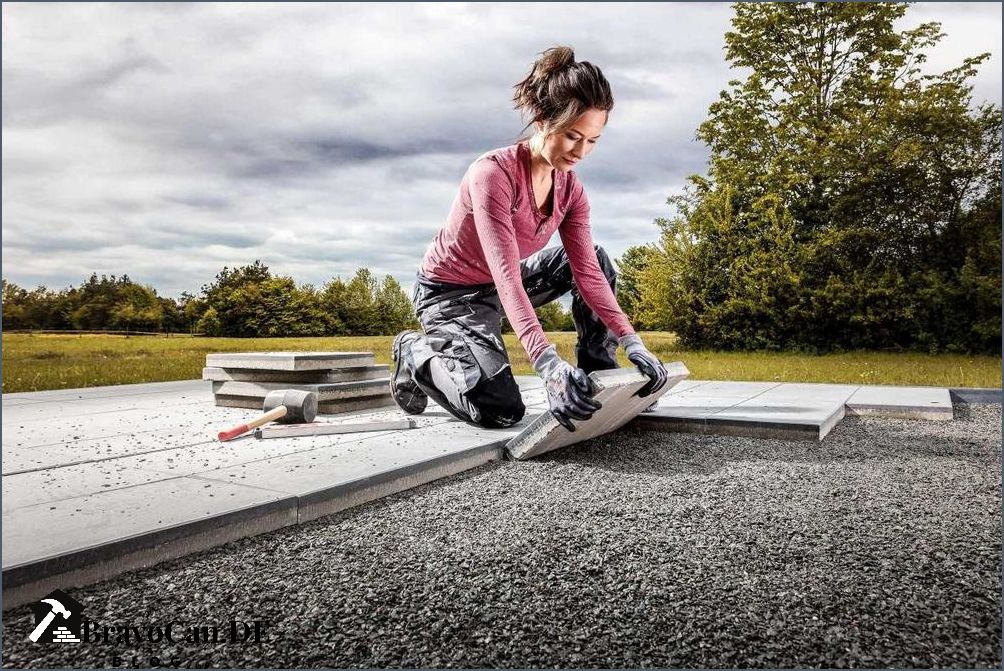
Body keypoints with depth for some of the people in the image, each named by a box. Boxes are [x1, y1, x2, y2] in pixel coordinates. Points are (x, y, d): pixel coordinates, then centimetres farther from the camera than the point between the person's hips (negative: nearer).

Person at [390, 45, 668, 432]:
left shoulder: (570, 188, -7)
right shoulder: (494, 173, -30)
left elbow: (587, 272, -11)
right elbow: (507, 277, -39)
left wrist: (632, 343, -22)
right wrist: (549, 365, -50)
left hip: (501, 287, 7)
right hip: (449, 291, -7)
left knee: (598, 259, -3)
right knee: (502, 412, -22)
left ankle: (599, 373, 4)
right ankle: (416, 354, 5)